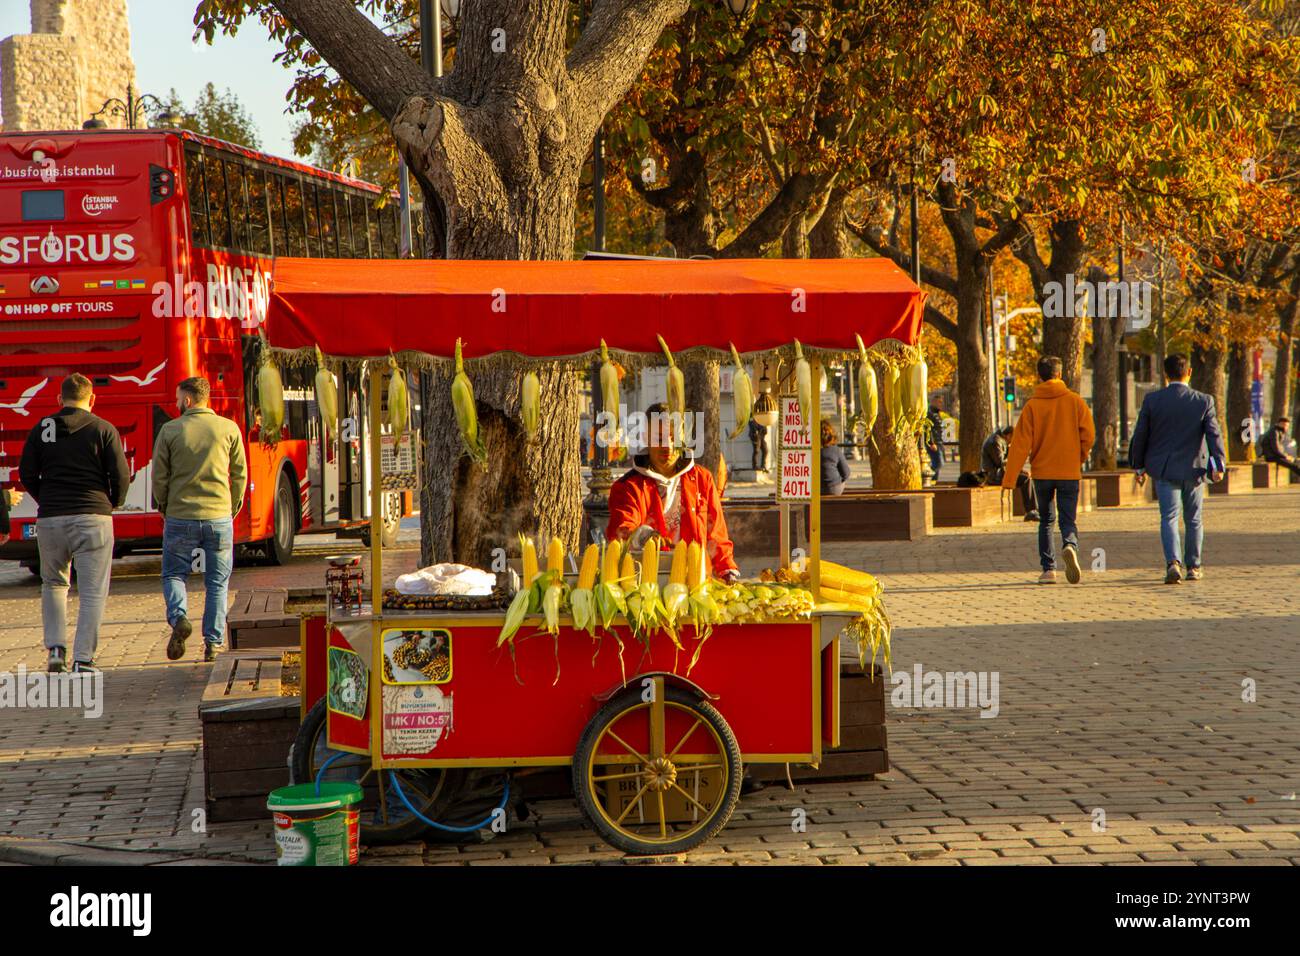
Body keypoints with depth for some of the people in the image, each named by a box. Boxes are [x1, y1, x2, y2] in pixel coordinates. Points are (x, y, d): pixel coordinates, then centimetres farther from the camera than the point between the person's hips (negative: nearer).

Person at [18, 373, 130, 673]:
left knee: (53, 584, 21)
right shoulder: (104, 430, -1)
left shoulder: (42, 429, 6)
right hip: (93, 517, -2)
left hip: (50, 518, 2)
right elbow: (121, 475, -5)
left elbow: (26, 474, 4)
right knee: (92, 592, 2)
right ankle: (83, 659, -4)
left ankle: (55, 648, 9)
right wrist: (114, 502, 15)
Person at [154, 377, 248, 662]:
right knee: (217, 583, 9)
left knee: (174, 574, 14)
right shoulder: (229, 429, 0)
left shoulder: (170, 430, -3)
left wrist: (164, 507, 16)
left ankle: (178, 617, -13)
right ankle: (213, 643, 5)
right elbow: (240, 475, 5)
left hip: (180, 517, -1)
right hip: (219, 517, 1)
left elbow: (159, 476, 0)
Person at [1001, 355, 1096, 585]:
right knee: (1068, 520, 4)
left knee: (1046, 521, 14)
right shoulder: (1074, 401, -2)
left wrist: (1009, 479, -8)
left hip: (1042, 472, 0)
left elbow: (1020, 444, -7)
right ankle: (1070, 547, -28)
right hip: (1069, 472, 0)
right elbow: (1088, 435, -4)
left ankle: (1048, 568, 5)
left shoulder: (1032, 406, -4)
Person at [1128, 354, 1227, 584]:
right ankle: (1193, 567, 21)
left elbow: (1140, 435, 1)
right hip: (1193, 469, 1)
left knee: (1169, 517, -2)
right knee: (1193, 520, 14)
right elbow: (1214, 433, -9)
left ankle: (1173, 562, -23)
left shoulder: (1152, 400, -3)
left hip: (1164, 470, -1)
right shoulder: (1203, 401, -4)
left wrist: (1139, 466, 11)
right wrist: (1218, 465, -8)